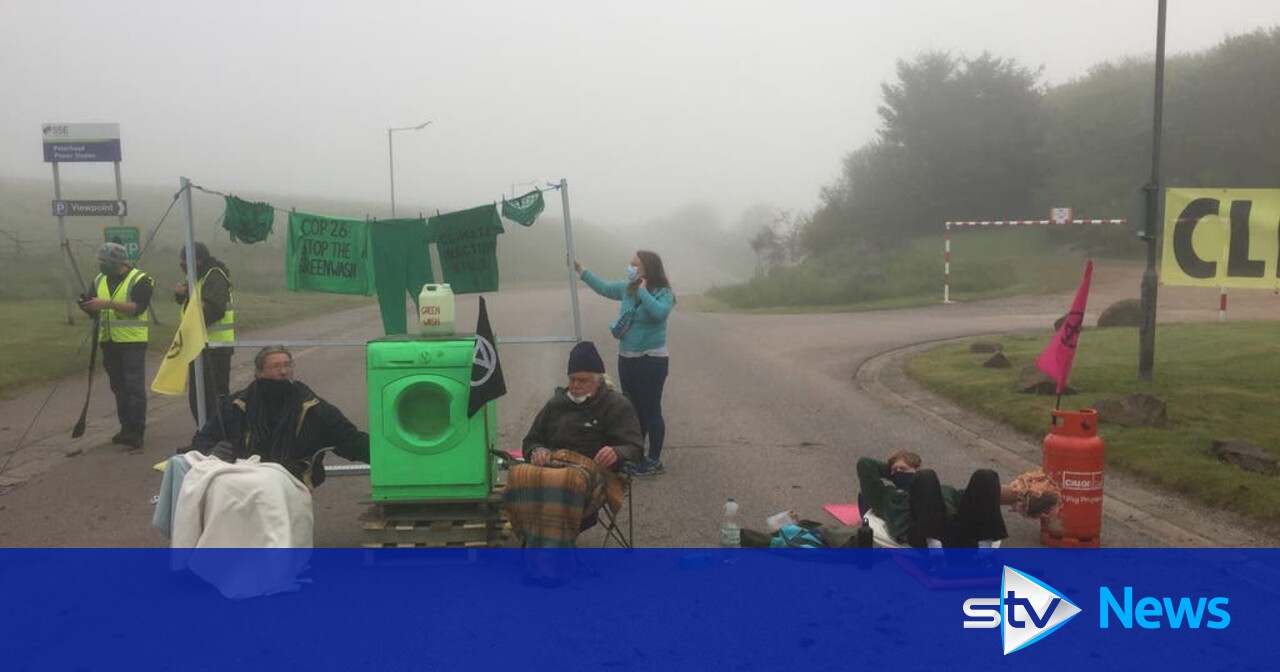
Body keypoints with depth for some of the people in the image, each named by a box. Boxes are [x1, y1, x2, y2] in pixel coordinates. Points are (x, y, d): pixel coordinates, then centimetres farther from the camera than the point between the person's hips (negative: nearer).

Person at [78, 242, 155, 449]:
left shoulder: (139, 280, -9)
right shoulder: (100, 280, 12)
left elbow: (137, 307, -21)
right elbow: (92, 307, 12)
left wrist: (108, 303, -28)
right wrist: (86, 305, -12)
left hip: (132, 341, -7)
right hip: (109, 342, 7)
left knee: (134, 386, -8)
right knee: (119, 387, 12)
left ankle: (136, 431, -7)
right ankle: (126, 428, 20)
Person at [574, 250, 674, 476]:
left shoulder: (663, 294, -14)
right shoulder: (627, 288, 6)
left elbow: (659, 312, -35)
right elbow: (603, 287, 22)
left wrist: (642, 290, -24)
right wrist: (581, 271, 23)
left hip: (651, 361, -7)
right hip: (626, 359, 7)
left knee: (650, 410, -2)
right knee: (633, 409, 16)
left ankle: (654, 461, 8)